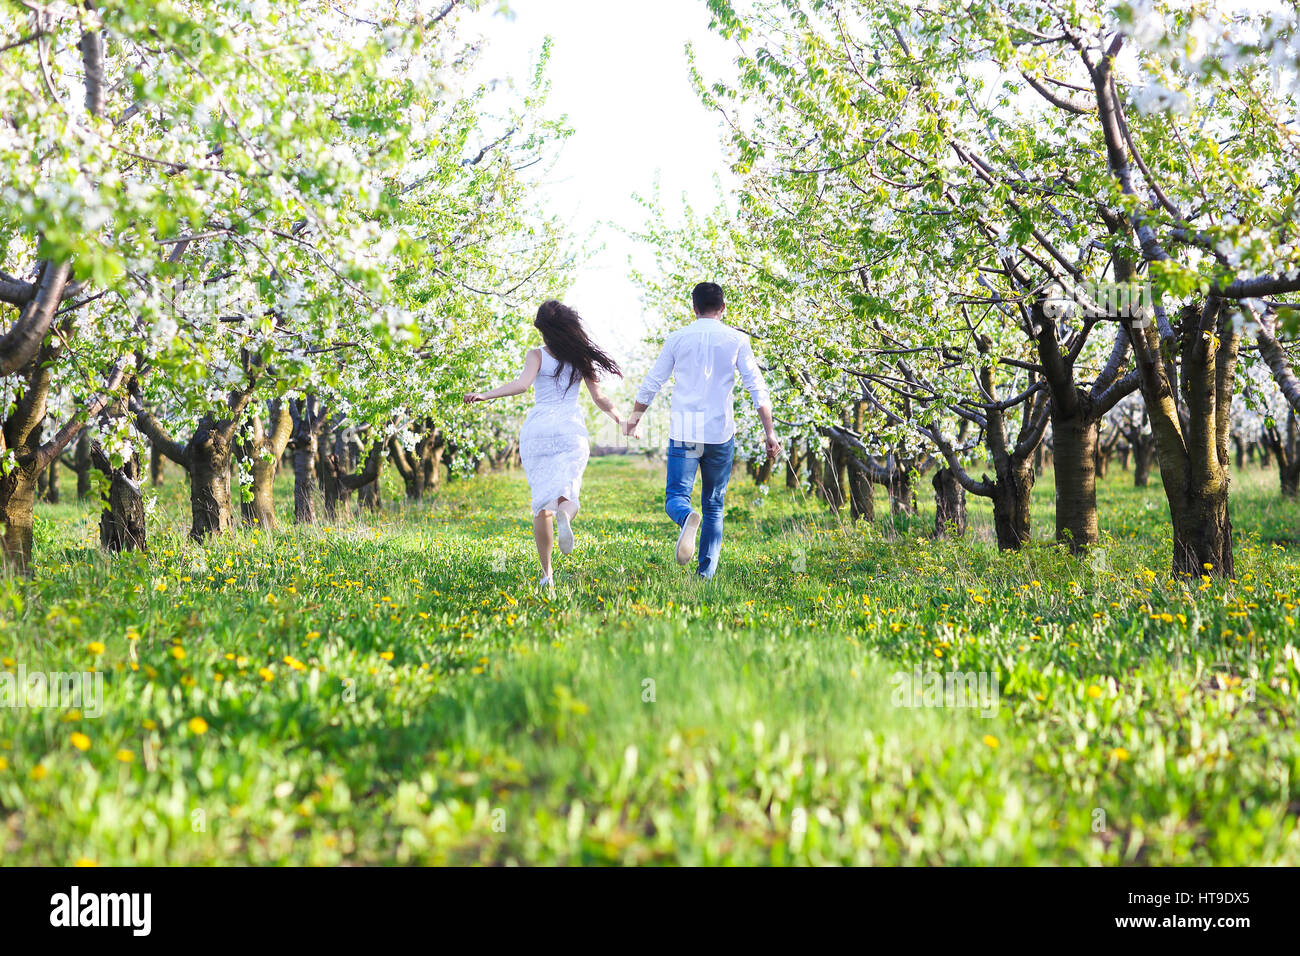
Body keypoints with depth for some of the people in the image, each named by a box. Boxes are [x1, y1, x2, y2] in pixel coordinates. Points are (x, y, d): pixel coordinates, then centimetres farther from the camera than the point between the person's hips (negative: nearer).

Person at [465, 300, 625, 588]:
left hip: (538, 428, -1)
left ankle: (546, 573, 3)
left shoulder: (537, 355, 0)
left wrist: (487, 395, -20)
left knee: (541, 501, 6)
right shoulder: (582, 357, 8)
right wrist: (619, 420, 24)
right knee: (566, 492, 1)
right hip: (571, 428, 1)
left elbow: (522, 384, -18)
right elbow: (599, 398, 10)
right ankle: (565, 514, -40)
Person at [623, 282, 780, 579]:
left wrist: (635, 418, 26)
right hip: (720, 432, 1)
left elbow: (651, 384, 10)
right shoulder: (736, 340, 2)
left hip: (683, 432, -1)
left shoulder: (677, 339, 4)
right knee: (714, 506, 12)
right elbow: (757, 388, -2)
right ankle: (706, 571, 7)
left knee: (676, 496, 0)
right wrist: (769, 432, 2)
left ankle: (687, 518, -36)